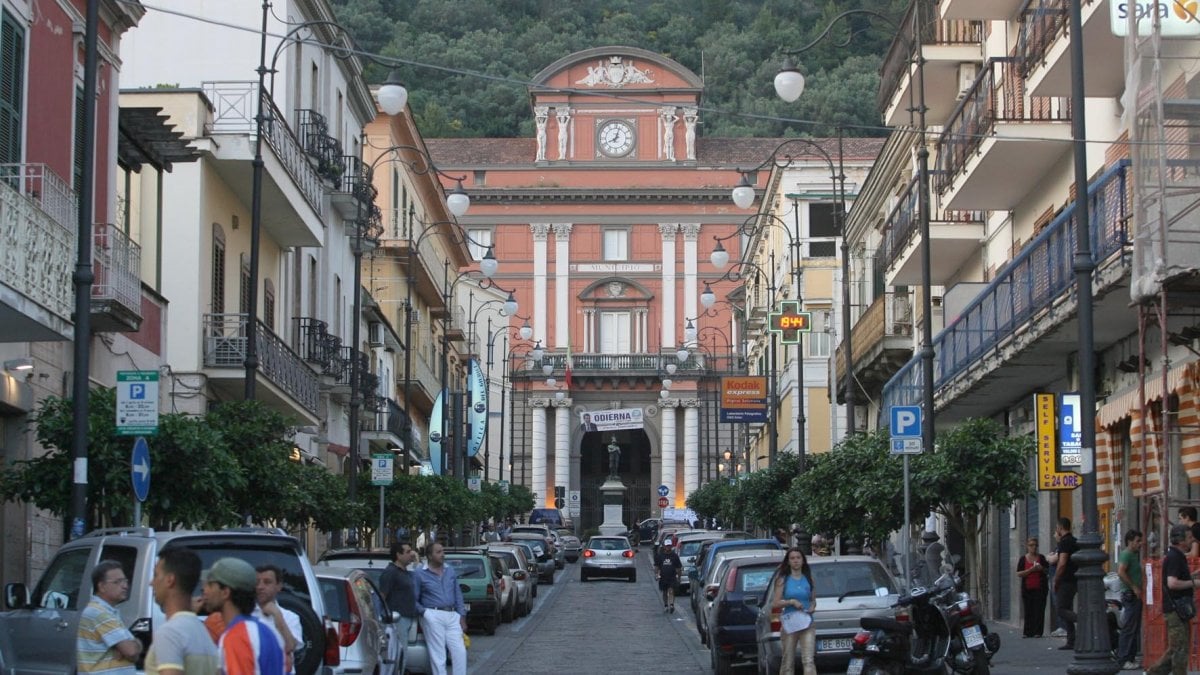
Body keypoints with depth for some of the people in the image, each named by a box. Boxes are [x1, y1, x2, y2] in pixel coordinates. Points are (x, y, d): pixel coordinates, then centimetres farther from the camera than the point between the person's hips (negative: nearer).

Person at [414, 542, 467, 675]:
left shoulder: (450, 572, 17)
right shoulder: (420, 574, 2)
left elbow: (458, 595, 16)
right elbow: (414, 600, 1)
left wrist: (462, 616, 9)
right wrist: (424, 612, -13)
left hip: (452, 616, 5)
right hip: (433, 617, -5)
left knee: (460, 652, -2)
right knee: (438, 656, -5)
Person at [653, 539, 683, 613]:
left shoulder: (674, 556, 3)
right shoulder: (660, 556, 4)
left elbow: (678, 568, 7)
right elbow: (656, 566, 7)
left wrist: (678, 577, 5)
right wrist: (656, 574, -6)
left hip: (672, 577, -2)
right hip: (663, 577, 2)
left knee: (671, 591, -14)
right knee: (664, 593, 11)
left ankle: (671, 605, -23)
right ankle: (666, 606, 24)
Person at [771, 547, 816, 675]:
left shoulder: (808, 578, 10)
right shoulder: (783, 579, 3)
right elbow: (775, 603, -1)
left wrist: (812, 607, -2)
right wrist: (791, 602, -16)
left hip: (807, 624, 1)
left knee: (809, 661, -12)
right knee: (788, 663, 4)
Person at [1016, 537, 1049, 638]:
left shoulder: (1041, 558, 7)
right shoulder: (1023, 559, 5)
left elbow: (1048, 570, 12)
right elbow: (1019, 573, -3)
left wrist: (1041, 569, -9)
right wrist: (1031, 570, -15)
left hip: (1040, 588, 0)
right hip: (1027, 589, 0)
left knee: (1039, 611, -4)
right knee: (1028, 611, -1)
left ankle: (1037, 632, -2)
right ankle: (1028, 632, 3)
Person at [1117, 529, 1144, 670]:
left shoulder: (1134, 554, 19)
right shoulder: (1126, 554, -12)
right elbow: (1121, 572, -25)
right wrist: (1134, 587, -22)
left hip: (1136, 596, 10)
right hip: (1130, 595, -10)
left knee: (1135, 629, 13)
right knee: (1129, 629, -10)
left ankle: (1131, 658, 18)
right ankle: (1123, 660, -9)